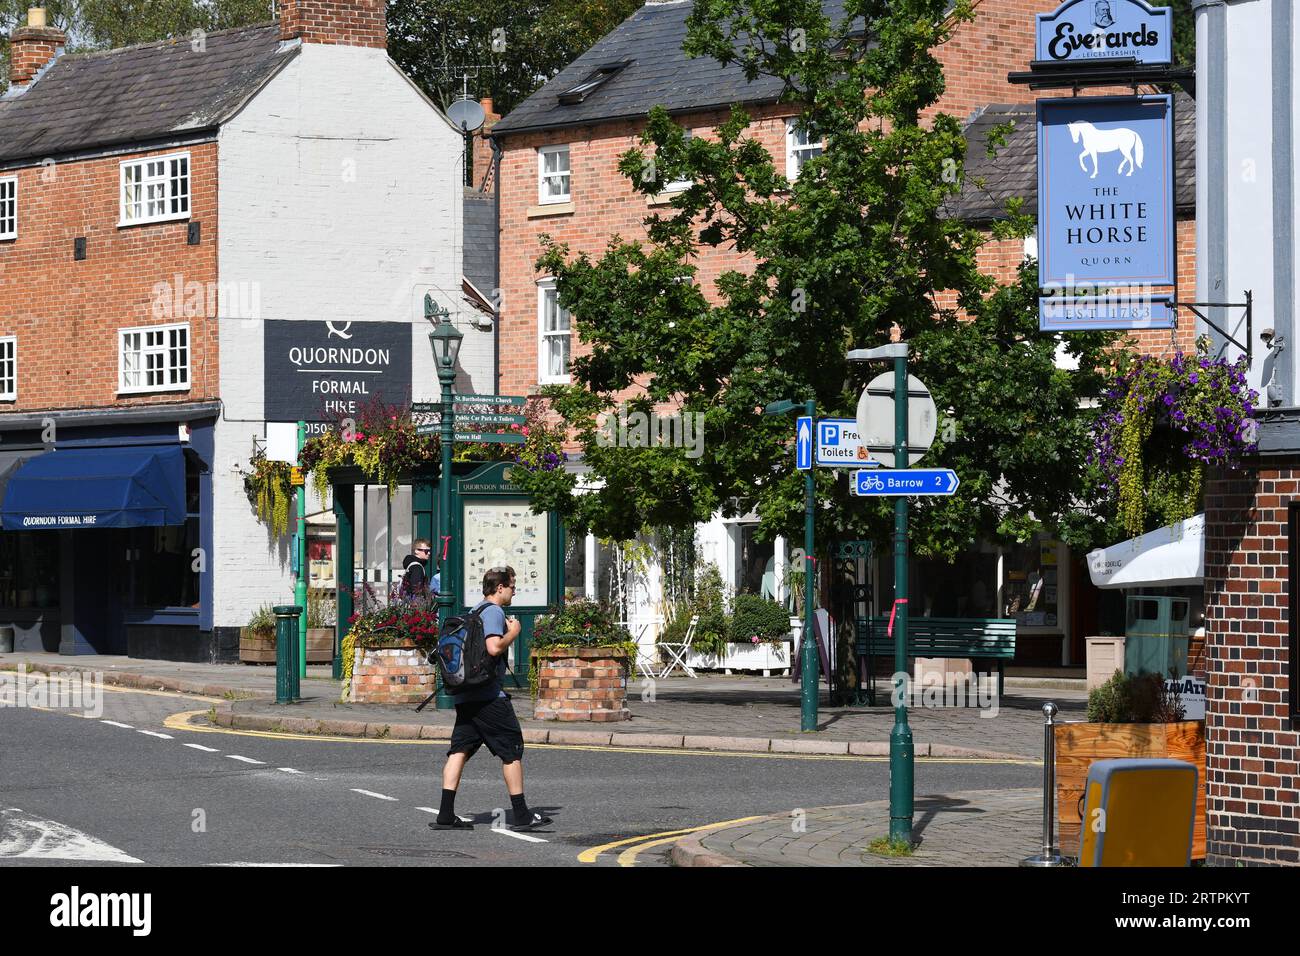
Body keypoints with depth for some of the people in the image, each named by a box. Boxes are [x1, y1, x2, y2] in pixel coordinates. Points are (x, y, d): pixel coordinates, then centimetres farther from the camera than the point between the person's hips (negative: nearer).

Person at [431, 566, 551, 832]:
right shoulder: (494, 611, -9)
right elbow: (494, 647, -23)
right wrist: (513, 633, -5)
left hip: (465, 696, 9)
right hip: (489, 697, -9)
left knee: (459, 750, 3)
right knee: (512, 750, 1)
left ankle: (446, 814, -4)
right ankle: (521, 815, 4)